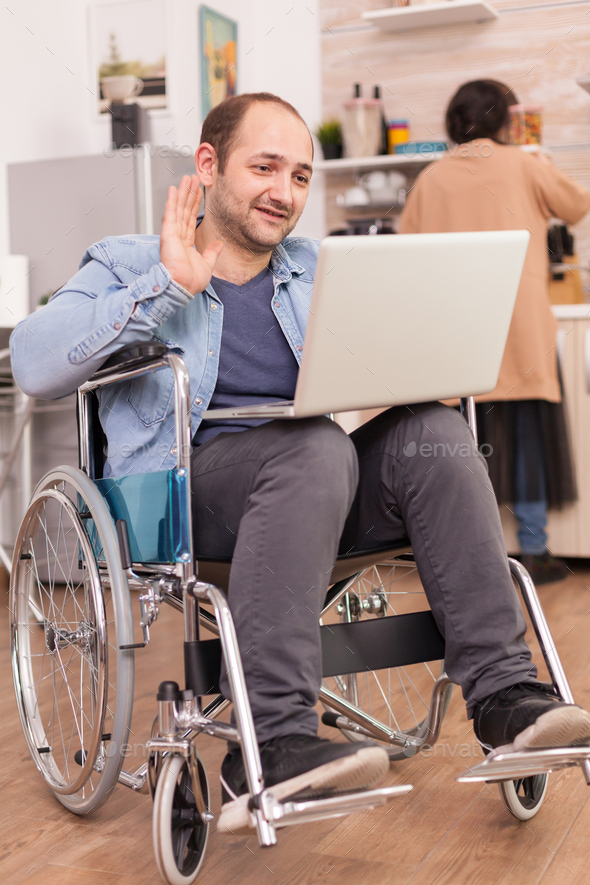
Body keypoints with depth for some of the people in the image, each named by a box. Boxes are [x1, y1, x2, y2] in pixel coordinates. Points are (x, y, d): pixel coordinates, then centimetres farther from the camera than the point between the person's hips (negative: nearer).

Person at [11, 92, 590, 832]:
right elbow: (34, 364, -10)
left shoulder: (320, 272, 21)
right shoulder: (129, 267, 7)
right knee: (316, 444, -34)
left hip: (312, 492, 5)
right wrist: (169, 286, -13)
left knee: (433, 429, -22)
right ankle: (269, 750, -37)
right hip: (186, 493, -4)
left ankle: (502, 695, -22)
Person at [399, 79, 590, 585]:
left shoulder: (432, 178, 3)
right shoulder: (524, 167, -1)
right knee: (527, 435, 5)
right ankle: (534, 552, 9)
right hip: (520, 328, -2)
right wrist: (545, 170, 29)